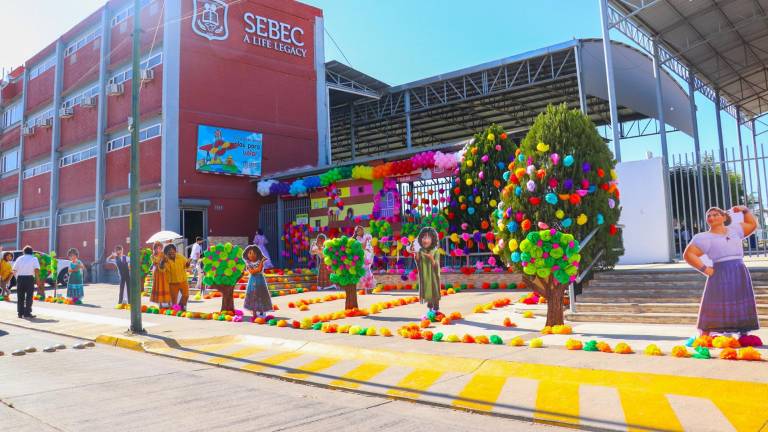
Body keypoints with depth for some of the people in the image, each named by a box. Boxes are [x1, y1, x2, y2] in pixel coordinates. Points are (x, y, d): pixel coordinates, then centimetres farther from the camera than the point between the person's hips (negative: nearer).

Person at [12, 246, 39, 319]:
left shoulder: (19, 258, 12)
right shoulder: (34, 259, 2)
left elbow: (14, 270, 8)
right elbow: (36, 269, -13)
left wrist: (17, 277, 21)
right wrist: (37, 279, -7)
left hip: (20, 278, 3)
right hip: (29, 278, -3)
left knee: (20, 297, 10)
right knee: (29, 296, 1)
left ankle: (20, 313, 12)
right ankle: (27, 313, -3)